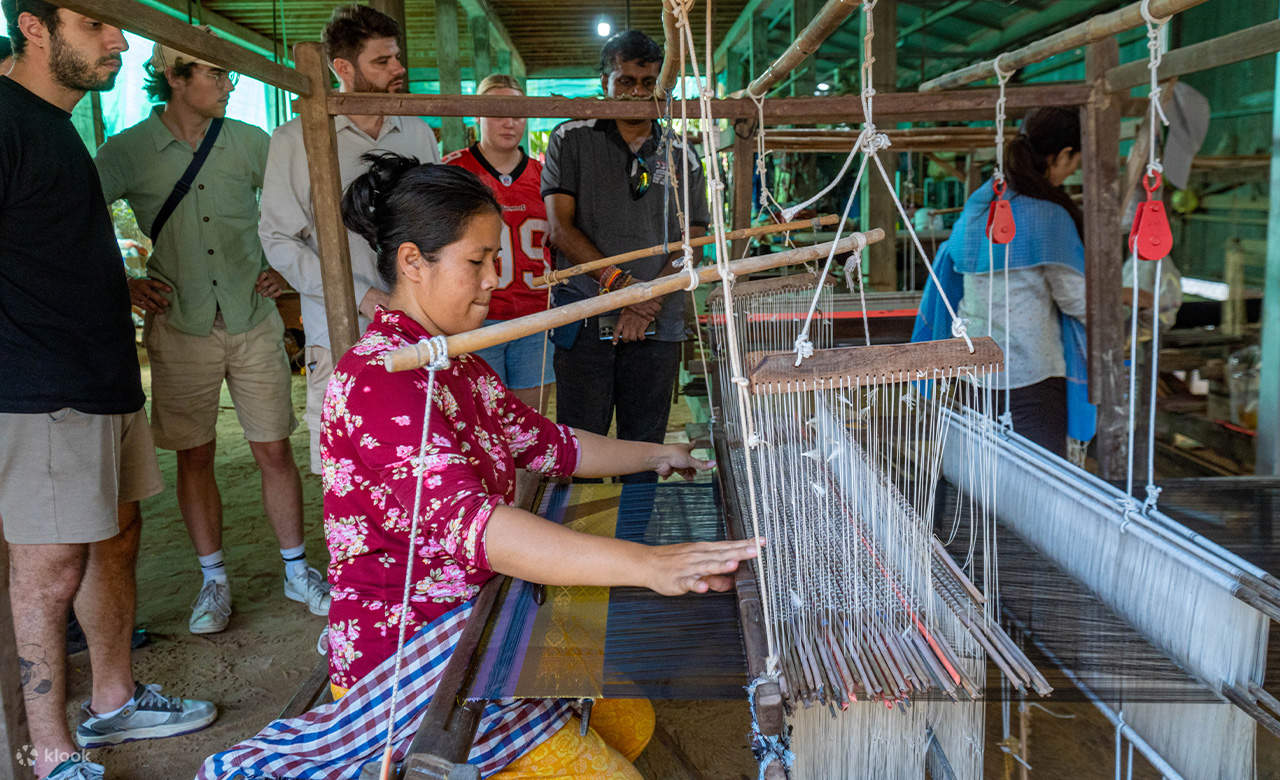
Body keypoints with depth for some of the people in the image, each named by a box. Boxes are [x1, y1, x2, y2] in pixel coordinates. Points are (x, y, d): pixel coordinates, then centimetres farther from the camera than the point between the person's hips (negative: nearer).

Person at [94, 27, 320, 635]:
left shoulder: (248, 142, 2)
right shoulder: (128, 151, -2)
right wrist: (118, 285, -1)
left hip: (254, 323, 1)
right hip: (180, 329, 0)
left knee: (274, 449, 4)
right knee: (195, 456, 7)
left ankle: (297, 572, 18)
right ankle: (214, 580, 22)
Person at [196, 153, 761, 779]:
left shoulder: (458, 363, 8)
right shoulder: (375, 379, -25)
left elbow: (547, 443, 19)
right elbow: (468, 521, -39)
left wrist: (654, 456, 13)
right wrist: (647, 564, -47)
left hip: (470, 621, 10)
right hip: (402, 655, -9)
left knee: (628, 720, 15)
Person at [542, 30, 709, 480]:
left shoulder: (680, 158, 12)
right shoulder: (572, 140, 6)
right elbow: (561, 228, -3)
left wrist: (647, 301, -8)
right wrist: (618, 283, -13)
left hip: (658, 325, 3)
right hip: (585, 321, -2)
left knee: (644, 451, 9)